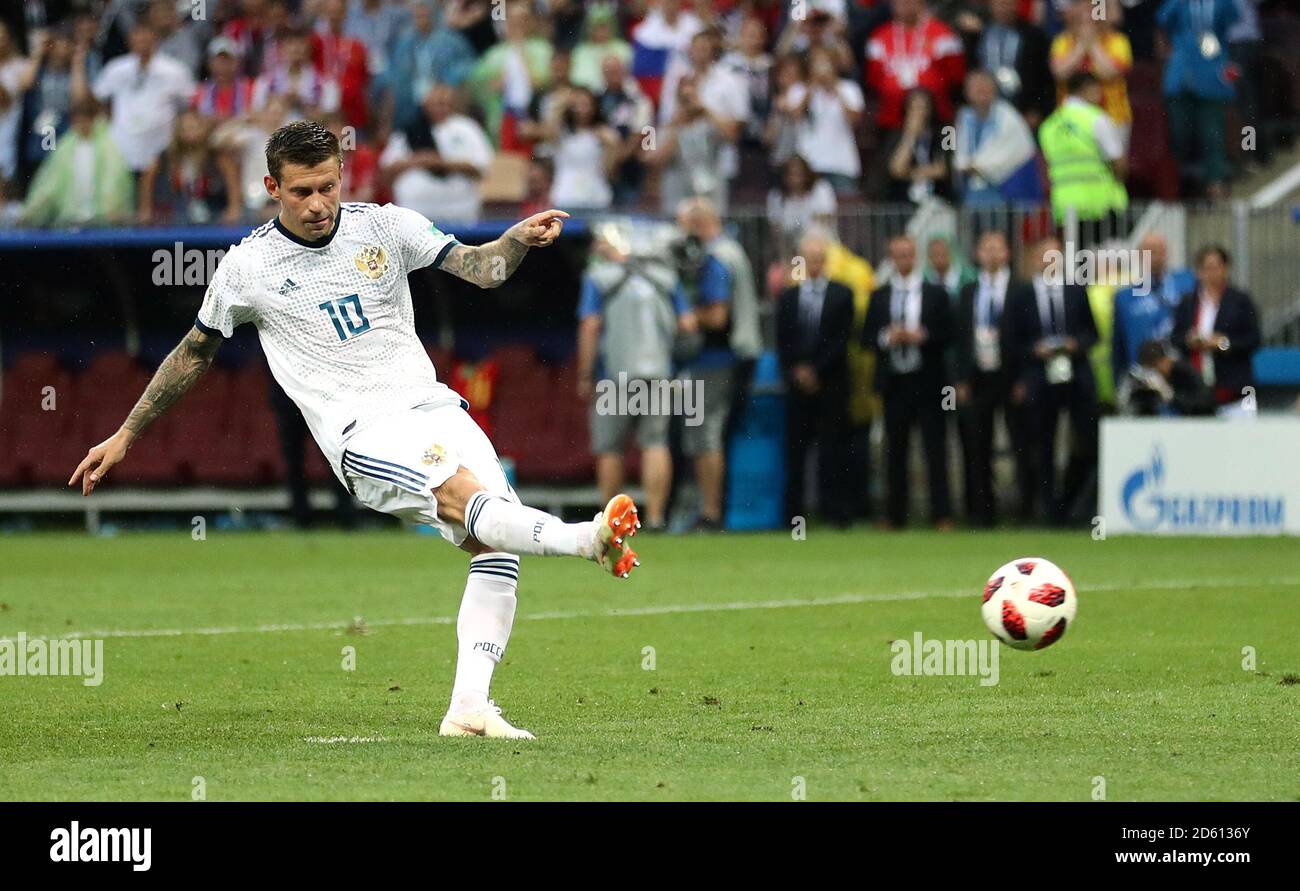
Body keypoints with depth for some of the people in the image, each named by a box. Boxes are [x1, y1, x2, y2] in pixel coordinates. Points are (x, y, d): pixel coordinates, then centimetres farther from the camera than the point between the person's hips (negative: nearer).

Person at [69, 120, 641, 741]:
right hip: (361, 432, -4)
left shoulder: (386, 225, 8)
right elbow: (194, 354, 17)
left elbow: (479, 267, 3)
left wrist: (520, 239, -20)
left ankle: (468, 708, -16)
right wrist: (125, 436, 22)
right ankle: (585, 540, -53)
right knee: (469, 500, -31)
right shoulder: (248, 266, 4)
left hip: (431, 404, 4)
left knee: (494, 545, -15)